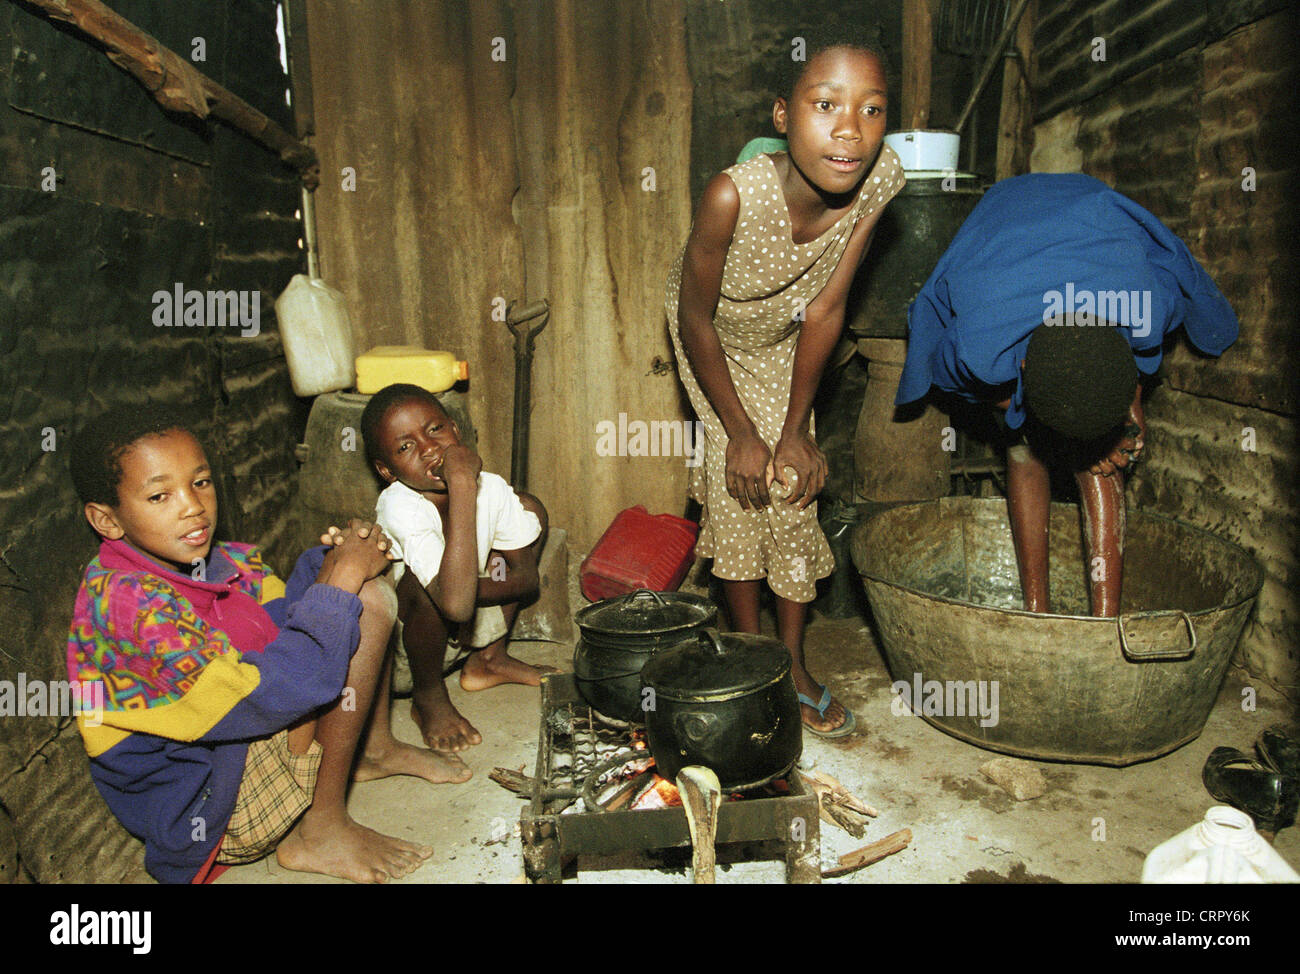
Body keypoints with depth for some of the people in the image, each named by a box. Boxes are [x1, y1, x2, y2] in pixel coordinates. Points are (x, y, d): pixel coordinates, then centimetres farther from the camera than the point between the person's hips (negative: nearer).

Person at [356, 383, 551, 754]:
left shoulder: (491, 488, -17)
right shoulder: (400, 508, -35)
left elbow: (526, 577, -5)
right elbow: (457, 604, -50)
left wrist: (468, 589, -26)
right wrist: (461, 484, -49)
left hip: (458, 637, 6)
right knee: (423, 584, -39)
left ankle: (488, 659, 12)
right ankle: (429, 699, -8)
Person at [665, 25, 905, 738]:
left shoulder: (880, 180, -29)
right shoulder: (734, 195, -39)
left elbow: (825, 310, -18)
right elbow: (696, 319, -25)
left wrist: (796, 429, -12)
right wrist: (739, 432, -16)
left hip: (784, 333, 3)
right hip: (713, 334, -2)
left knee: (793, 481, 0)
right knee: (739, 474, -9)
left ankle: (793, 663, 16)